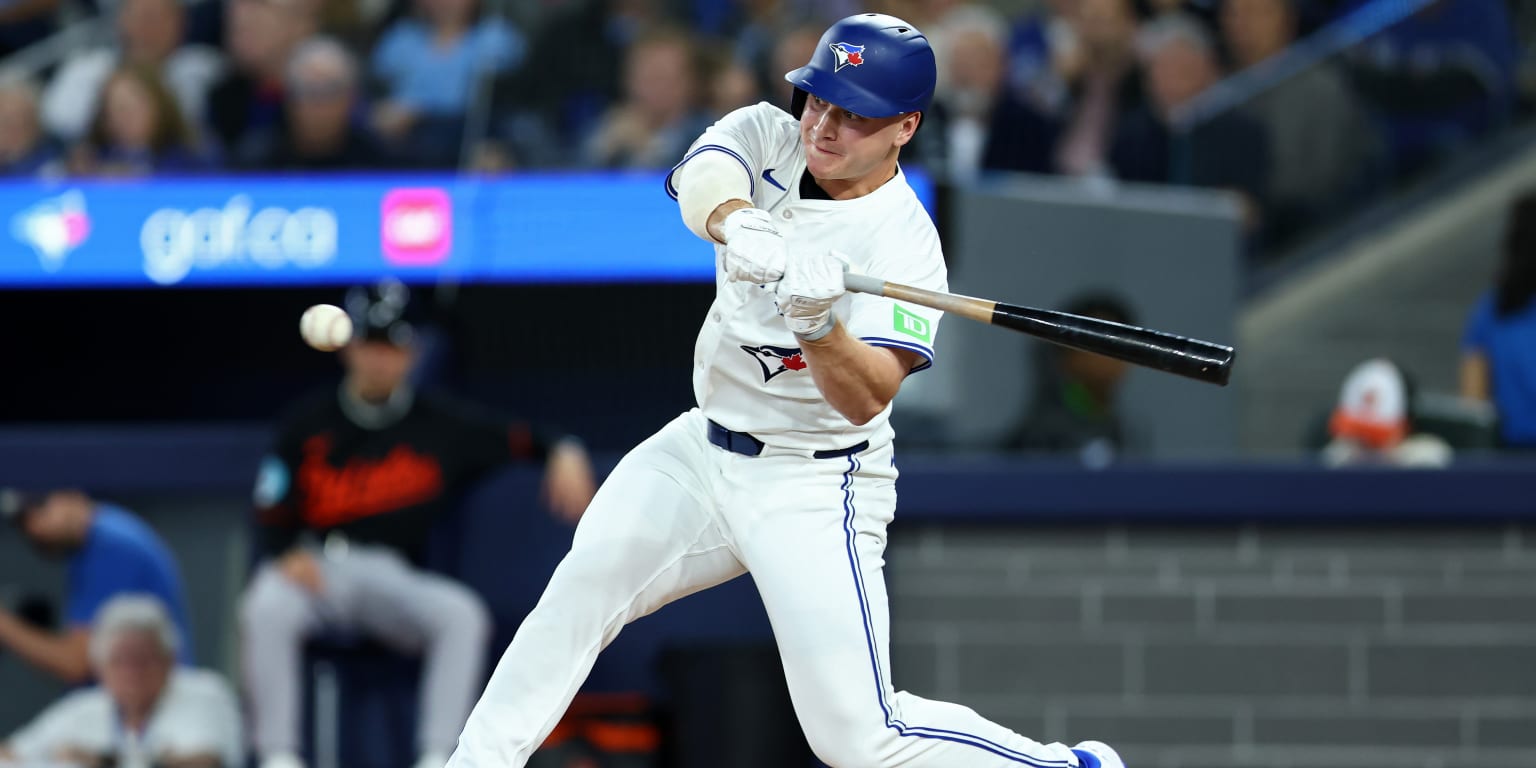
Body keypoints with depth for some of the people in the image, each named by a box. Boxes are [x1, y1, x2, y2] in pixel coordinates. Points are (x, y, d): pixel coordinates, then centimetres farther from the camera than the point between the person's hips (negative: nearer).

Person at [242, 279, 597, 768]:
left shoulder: (441, 426, 8)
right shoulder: (307, 425, 7)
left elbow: (523, 439, 6)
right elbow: (271, 519, 4)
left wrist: (564, 454, -17)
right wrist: (287, 556, -18)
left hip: (393, 580, 1)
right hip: (313, 568, -1)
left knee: (463, 615, -29)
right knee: (266, 609, -35)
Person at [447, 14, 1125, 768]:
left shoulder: (904, 243, -19)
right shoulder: (767, 135, -4)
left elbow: (864, 399, -29)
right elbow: (702, 178, -27)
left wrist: (817, 323, -49)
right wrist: (739, 226, -50)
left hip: (812, 489, -6)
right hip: (702, 449, 6)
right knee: (584, 583, -10)